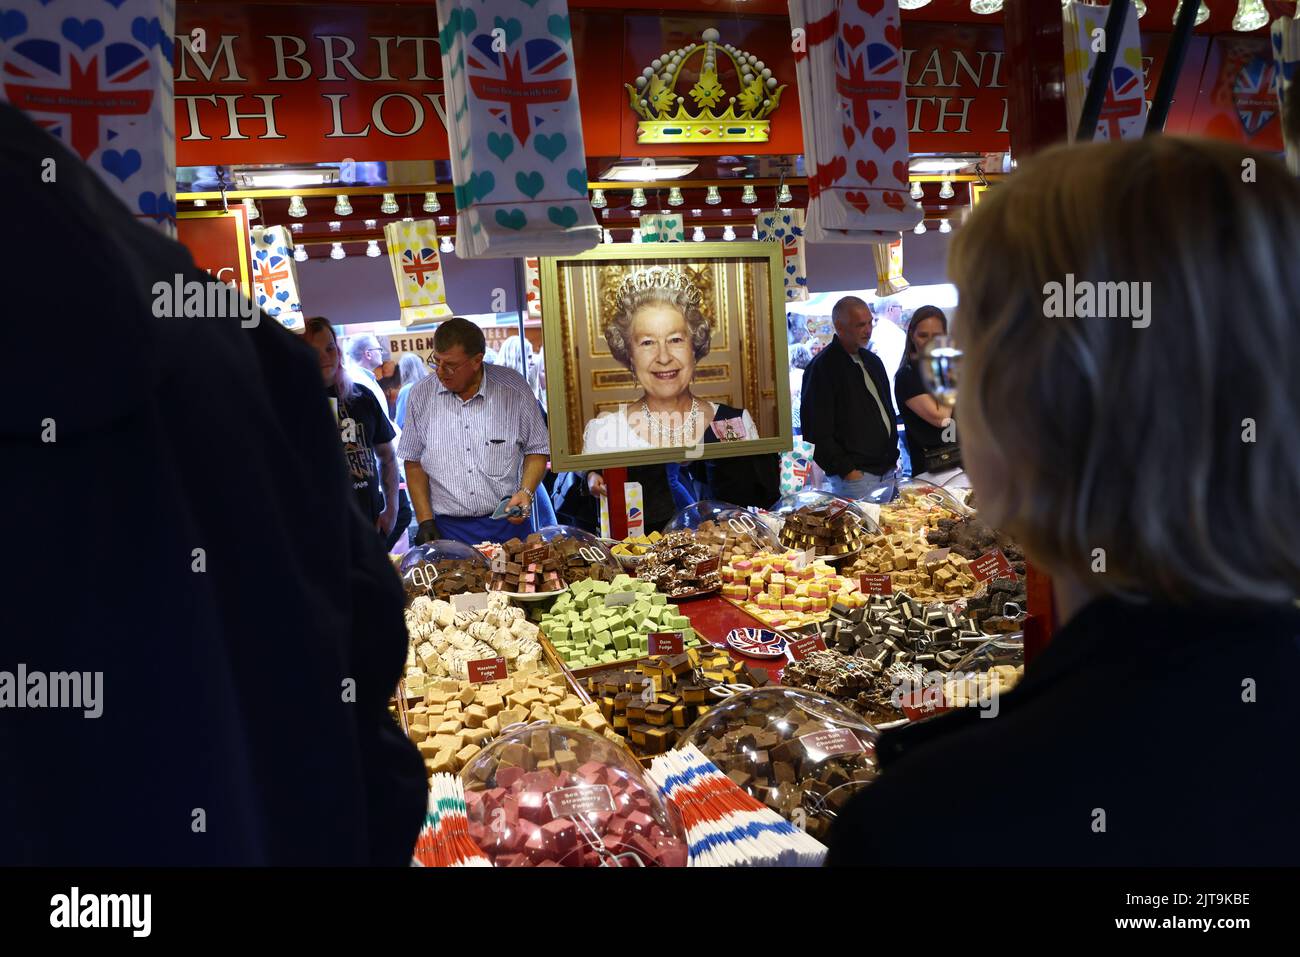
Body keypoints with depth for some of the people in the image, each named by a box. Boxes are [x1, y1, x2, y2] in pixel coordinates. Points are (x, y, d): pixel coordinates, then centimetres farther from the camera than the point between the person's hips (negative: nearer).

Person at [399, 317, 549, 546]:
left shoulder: (513, 388, -2)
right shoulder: (421, 394, 3)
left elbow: (537, 449, 8)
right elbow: (414, 462, 9)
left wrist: (526, 493, -8)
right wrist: (425, 521, 1)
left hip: (507, 523, -1)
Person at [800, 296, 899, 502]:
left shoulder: (872, 362, 15)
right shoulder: (822, 368, -12)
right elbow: (817, 431, -16)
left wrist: (893, 457, 15)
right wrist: (847, 470, -17)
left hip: (887, 473, 8)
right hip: (855, 477, -8)